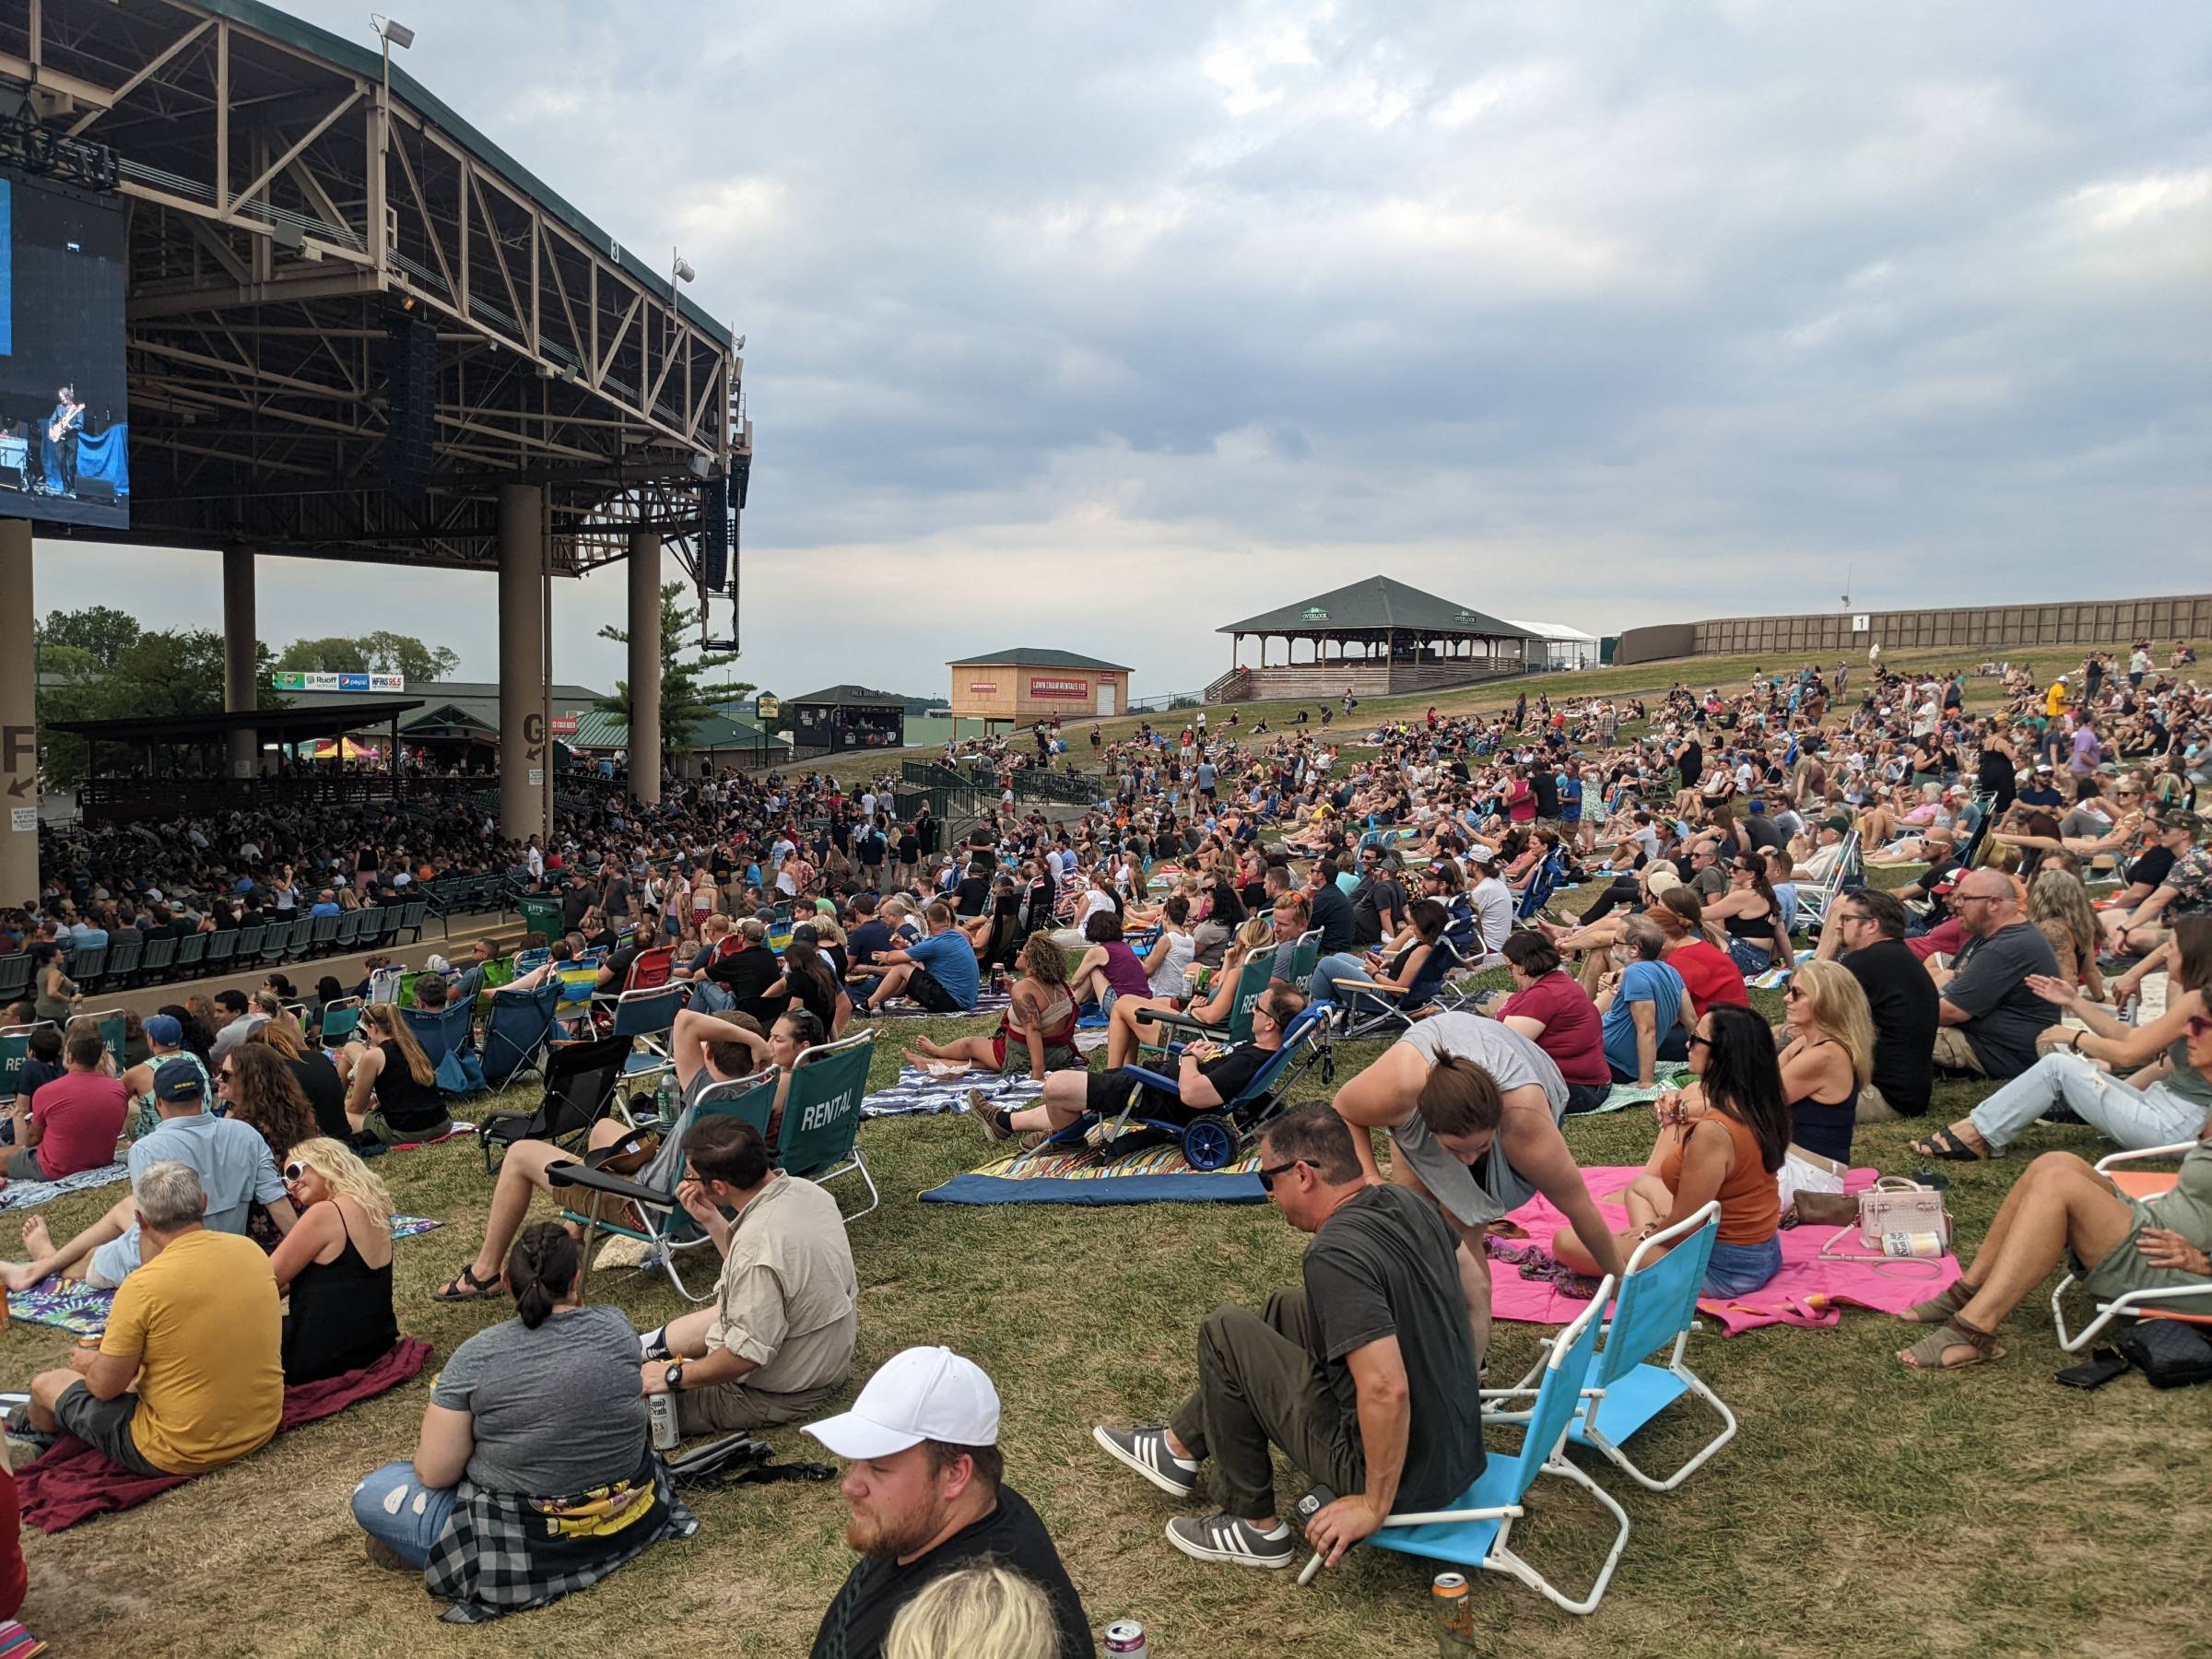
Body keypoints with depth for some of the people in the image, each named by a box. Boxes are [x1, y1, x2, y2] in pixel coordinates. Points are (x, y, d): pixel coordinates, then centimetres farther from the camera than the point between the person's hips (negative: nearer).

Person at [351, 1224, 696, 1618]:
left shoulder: (477, 1357, -16)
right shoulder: (616, 1327, -8)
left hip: (530, 1548, -5)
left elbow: (433, 1474, -11)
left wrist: (438, 1421, 10)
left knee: (372, 1494, 11)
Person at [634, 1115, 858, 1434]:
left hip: (779, 1395, -9)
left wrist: (673, 1376, -16)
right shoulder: (805, 1190, -9)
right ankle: (643, 1347, 50)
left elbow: (748, 1354, -29)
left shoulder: (758, 1246, -36)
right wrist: (710, 1219, 0)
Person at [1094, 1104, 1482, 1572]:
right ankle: (1181, 1447, 37)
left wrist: (1374, 1505, -21)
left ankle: (1255, 1527, 15)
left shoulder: (1335, 1254, -27)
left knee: (1224, 1333, 2)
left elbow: (1387, 1390, -34)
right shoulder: (1408, 1202, 0)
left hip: (1400, 1474, -9)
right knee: (1281, 1312, 23)